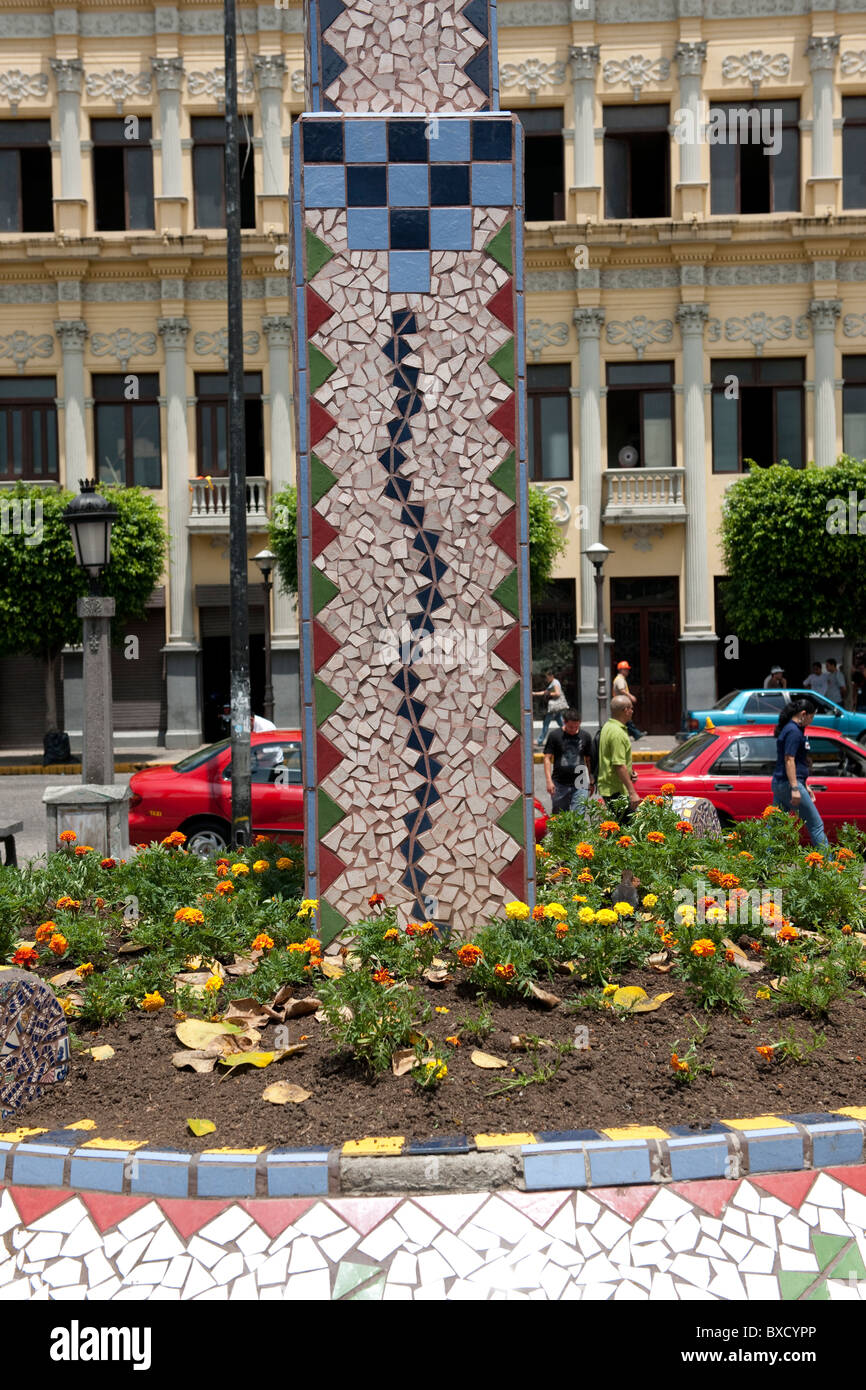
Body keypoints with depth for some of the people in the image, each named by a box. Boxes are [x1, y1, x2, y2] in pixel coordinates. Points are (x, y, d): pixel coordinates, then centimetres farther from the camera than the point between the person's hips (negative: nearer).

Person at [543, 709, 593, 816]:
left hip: (580, 784, 1)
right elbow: (547, 758, -2)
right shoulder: (554, 735, -1)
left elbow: (588, 760, 13)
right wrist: (549, 781, -11)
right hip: (559, 784, -1)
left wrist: (591, 782, 12)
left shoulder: (585, 736, 6)